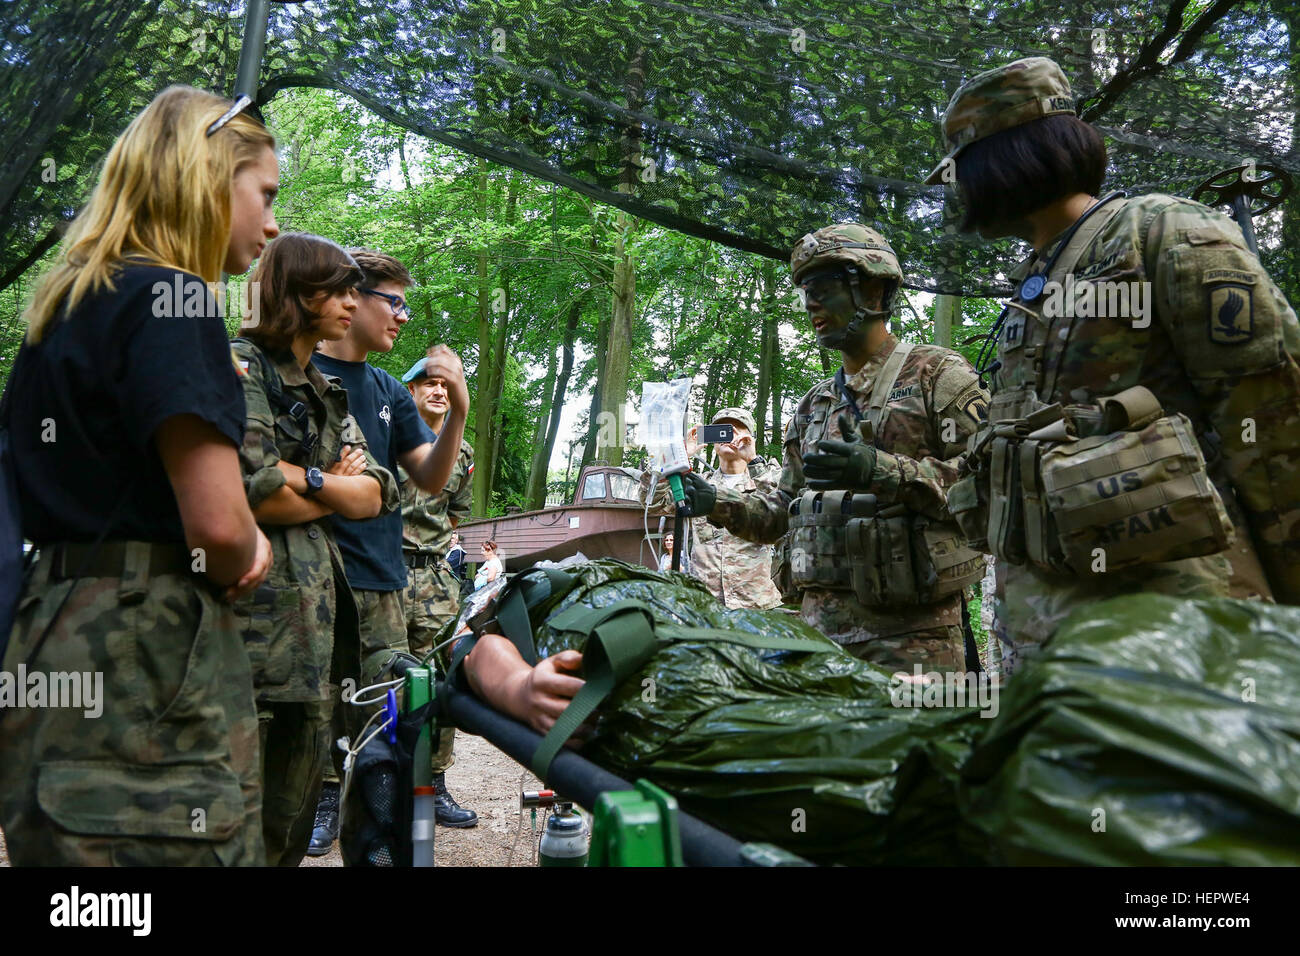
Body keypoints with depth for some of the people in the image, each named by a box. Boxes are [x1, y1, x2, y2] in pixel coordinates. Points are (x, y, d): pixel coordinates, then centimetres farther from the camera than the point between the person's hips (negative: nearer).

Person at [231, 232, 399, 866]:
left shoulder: (328, 393, 19)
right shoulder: (243, 365, -5)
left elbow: (377, 497, 7)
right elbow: (256, 495, -17)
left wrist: (303, 476, -9)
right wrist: (337, 490, -1)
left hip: (316, 611, 8)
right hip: (254, 607, -8)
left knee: (291, 820, 15)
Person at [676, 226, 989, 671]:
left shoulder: (937, 373, -1)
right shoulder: (814, 405, 20)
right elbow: (785, 509, 23)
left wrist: (884, 471, -25)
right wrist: (717, 503, 7)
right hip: (822, 620, 6)